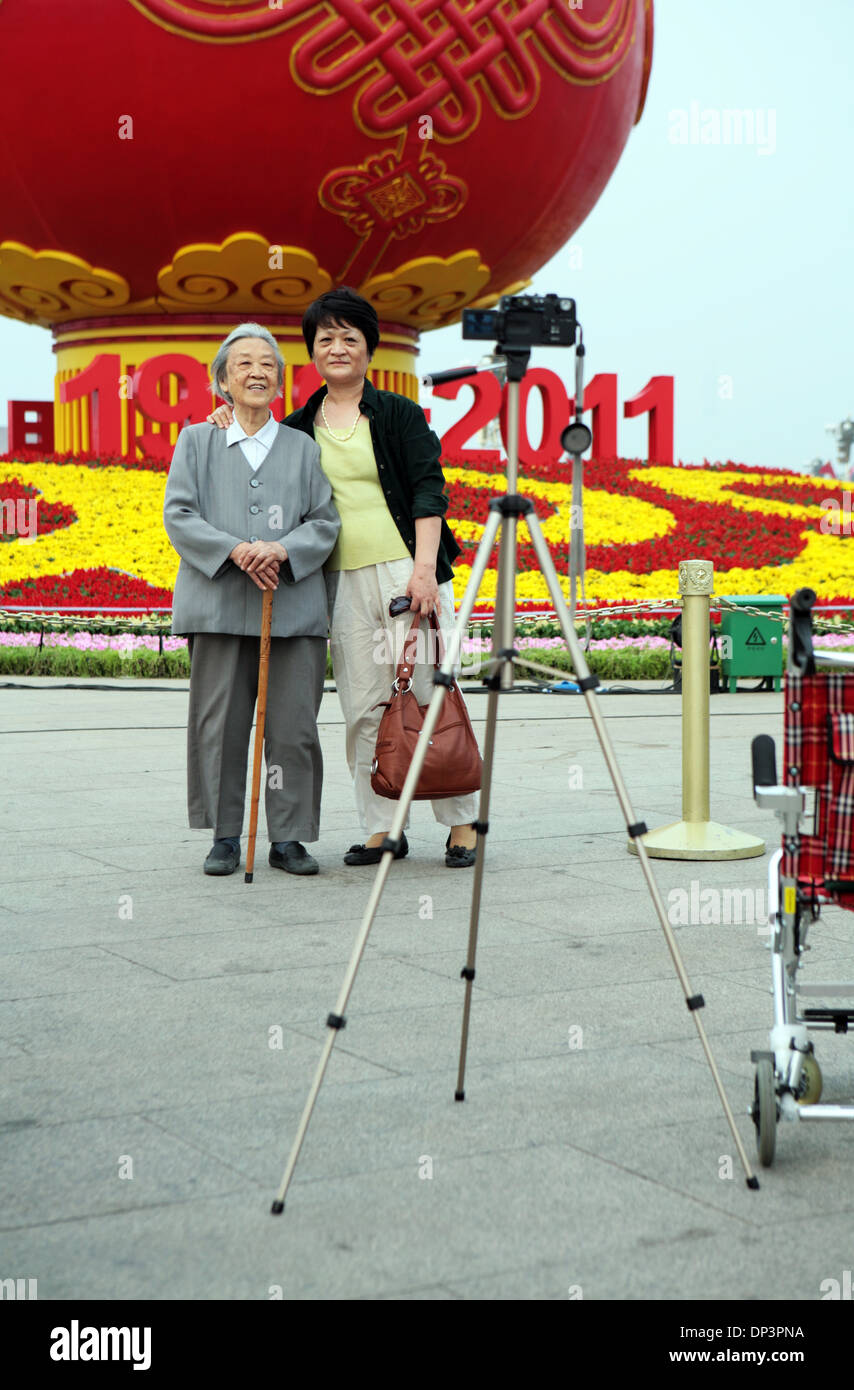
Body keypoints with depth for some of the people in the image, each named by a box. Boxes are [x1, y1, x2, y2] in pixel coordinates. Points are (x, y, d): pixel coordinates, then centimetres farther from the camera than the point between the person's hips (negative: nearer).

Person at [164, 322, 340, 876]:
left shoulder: (303, 447, 15)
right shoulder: (197, 441, 13)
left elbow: (327, 521, 9)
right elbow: (178, 515, 4)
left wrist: (282, 550, -11)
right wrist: (234, 551, -12)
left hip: (294, 606, 1)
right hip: (220, 606, 0)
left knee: (293, 726, -1)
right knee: (220, 723, 1)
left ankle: (288, 838, 8)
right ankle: (225, 838, 12)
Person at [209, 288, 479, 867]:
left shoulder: (399, 413, 4)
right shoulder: (299, 427, 14)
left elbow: (428, 491, -3)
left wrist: (424, 569, -15)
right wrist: (232, 427, 7)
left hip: (408, 571, -3)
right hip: (345, 581, 4)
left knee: (430, 696, -5)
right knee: (364, 708, 3)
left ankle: (462, 823, 4)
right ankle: (382, 828, 11)